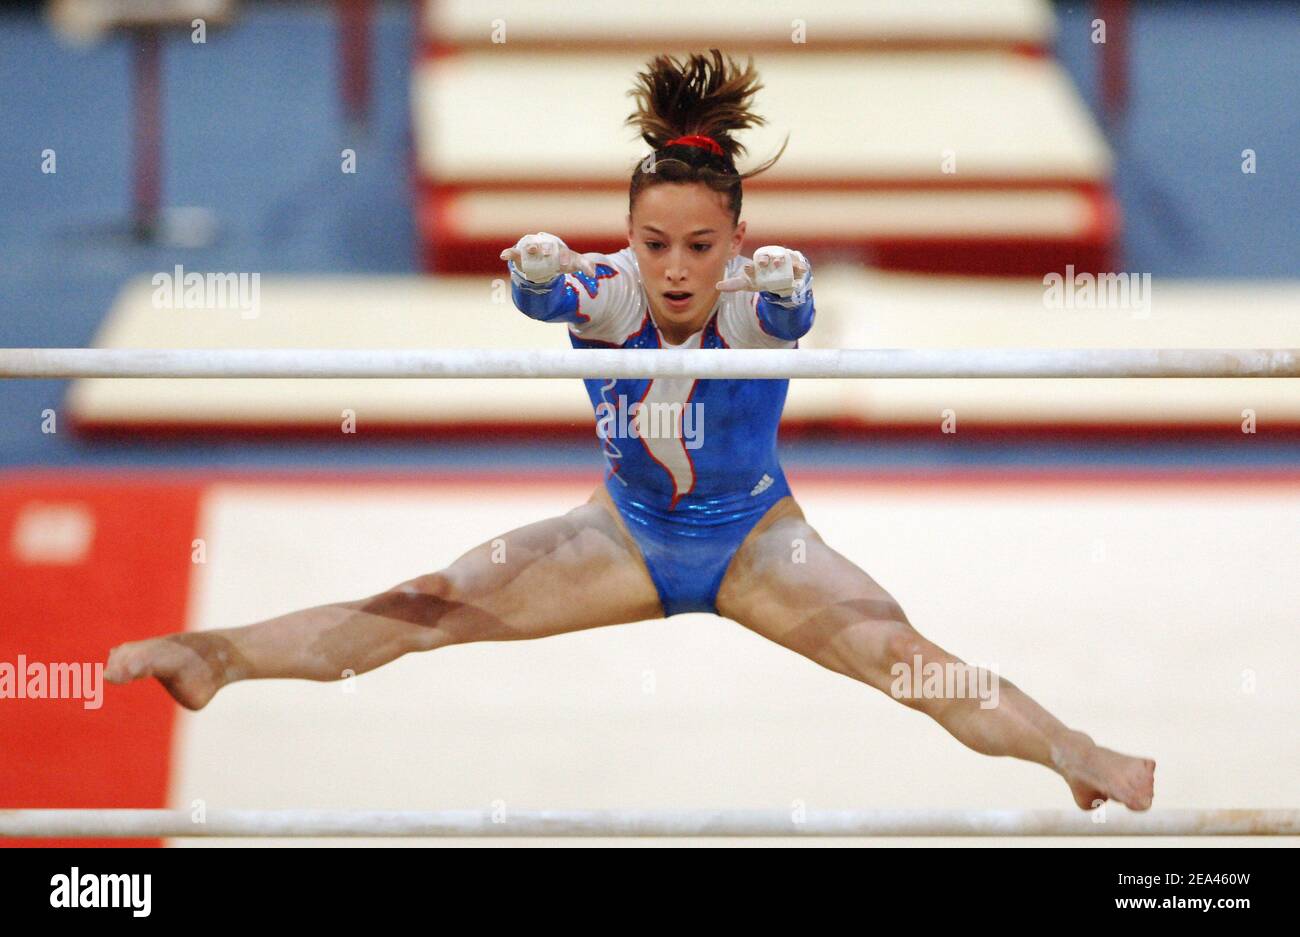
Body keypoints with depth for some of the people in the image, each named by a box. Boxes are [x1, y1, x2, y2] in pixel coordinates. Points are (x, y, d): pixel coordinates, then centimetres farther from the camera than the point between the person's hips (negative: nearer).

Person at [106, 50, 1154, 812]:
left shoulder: (753, 305, -24)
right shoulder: (608, 295, -21)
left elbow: (789, 310, -49)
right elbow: (545, 295, -45)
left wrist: (786, 284, -74)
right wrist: (538, 269, -70)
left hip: (755, 539, -1)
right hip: (626, 531, 1)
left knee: (901, 653, -24)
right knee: (428, 609, -13)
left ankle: (1077, 758, -35)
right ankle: (219, 654, -23)